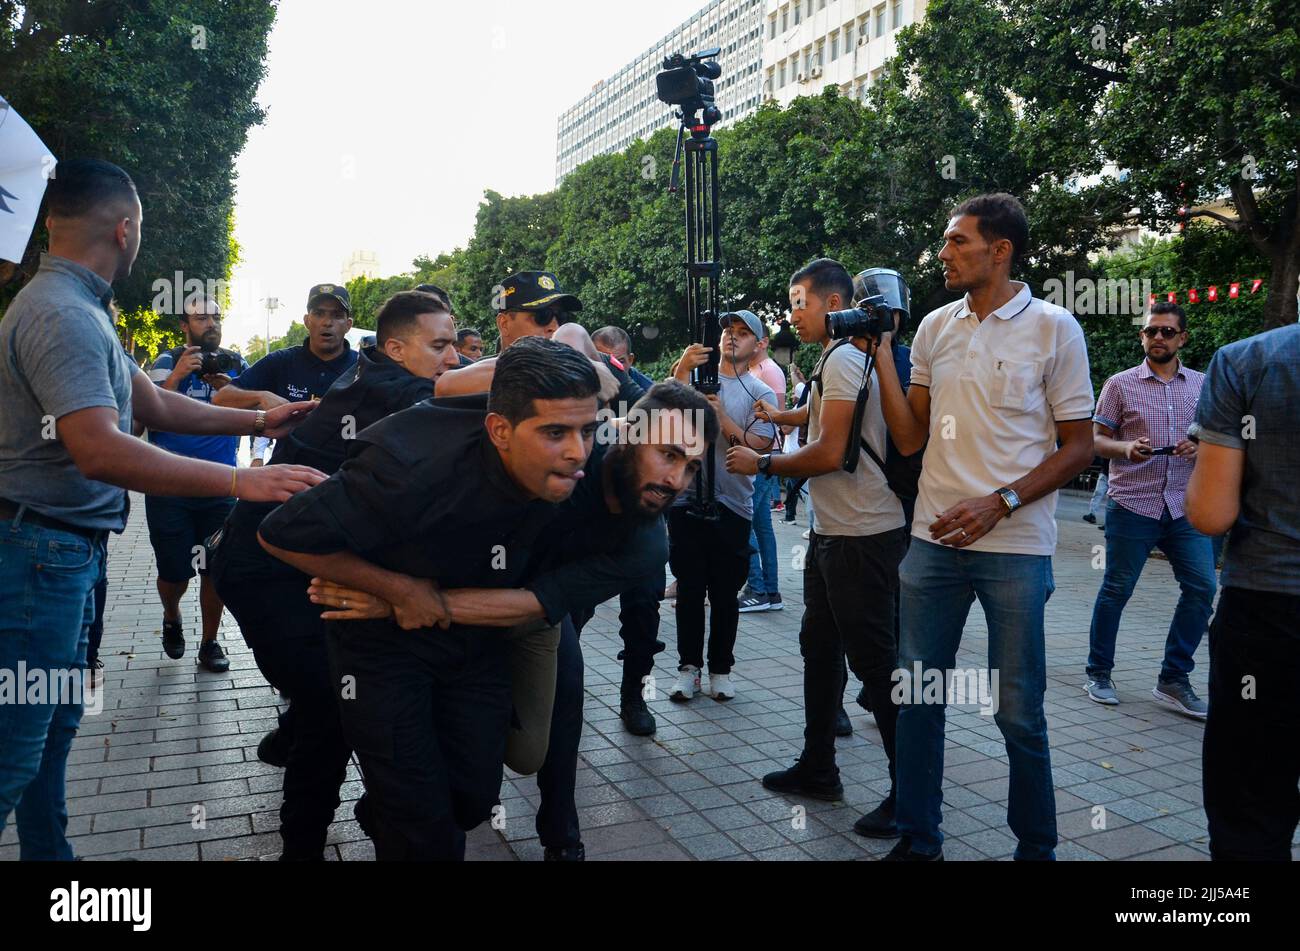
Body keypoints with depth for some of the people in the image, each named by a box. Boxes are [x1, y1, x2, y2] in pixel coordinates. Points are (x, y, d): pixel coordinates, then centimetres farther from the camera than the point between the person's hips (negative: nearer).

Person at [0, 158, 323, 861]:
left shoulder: (78, 309, 13)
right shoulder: (61, 314, -21)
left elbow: (155, 406, 17)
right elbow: (99, 451, -31)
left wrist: (259, 421, 16)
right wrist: (242, 481, -33)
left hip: (65, 548, 11)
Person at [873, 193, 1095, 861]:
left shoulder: (1053, 329, -2)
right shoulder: (935, 327, 9)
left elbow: (1077, 448, -2)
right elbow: (910, 437, 6)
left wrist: (999, 504, -14)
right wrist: (880, 355, 0)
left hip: (1015, 545, -4)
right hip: (933, 538, 4)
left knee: (1018, 711, 6)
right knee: (917, 697, 9)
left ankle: (1036, 846, 28)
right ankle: (917, 841, 26)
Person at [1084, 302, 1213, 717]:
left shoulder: (1203, 385, 12)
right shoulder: (1120, 384, 3)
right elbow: (1096, 439, 2)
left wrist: (1200, 447, -6)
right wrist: (1126, 449, -18)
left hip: (1185, 508, 3)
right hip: (1132, 506, -3)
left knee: (1201, 587, -3)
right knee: (1116, 590, 2)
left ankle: (1174, 680, 11)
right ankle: (1099, 674, 16)